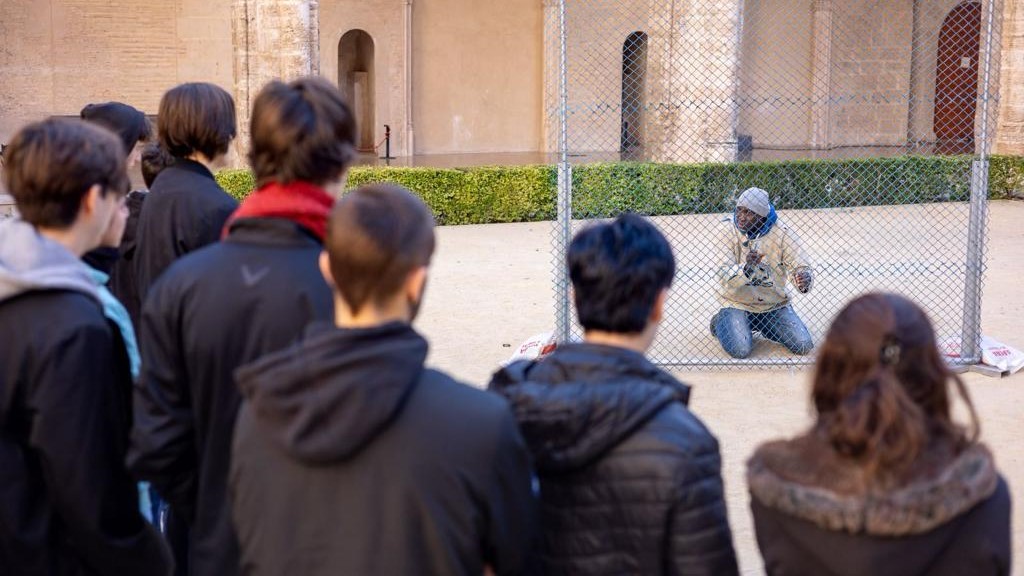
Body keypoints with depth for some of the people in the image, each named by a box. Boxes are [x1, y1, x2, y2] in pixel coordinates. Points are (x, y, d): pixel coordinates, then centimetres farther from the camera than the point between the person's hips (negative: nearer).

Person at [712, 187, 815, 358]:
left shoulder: (782, 233, -11)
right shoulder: (729, 232, -13)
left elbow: (801, 266, -15)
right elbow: (725, 279, -21)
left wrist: (804, 280, -40)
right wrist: (746, 268, -43)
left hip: (775, 304, 2)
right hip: (738, 303, -2)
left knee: (803, 346, -11)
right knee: (740, 350, -24)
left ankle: (762, 326, 17)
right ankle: (720, 324, 12)